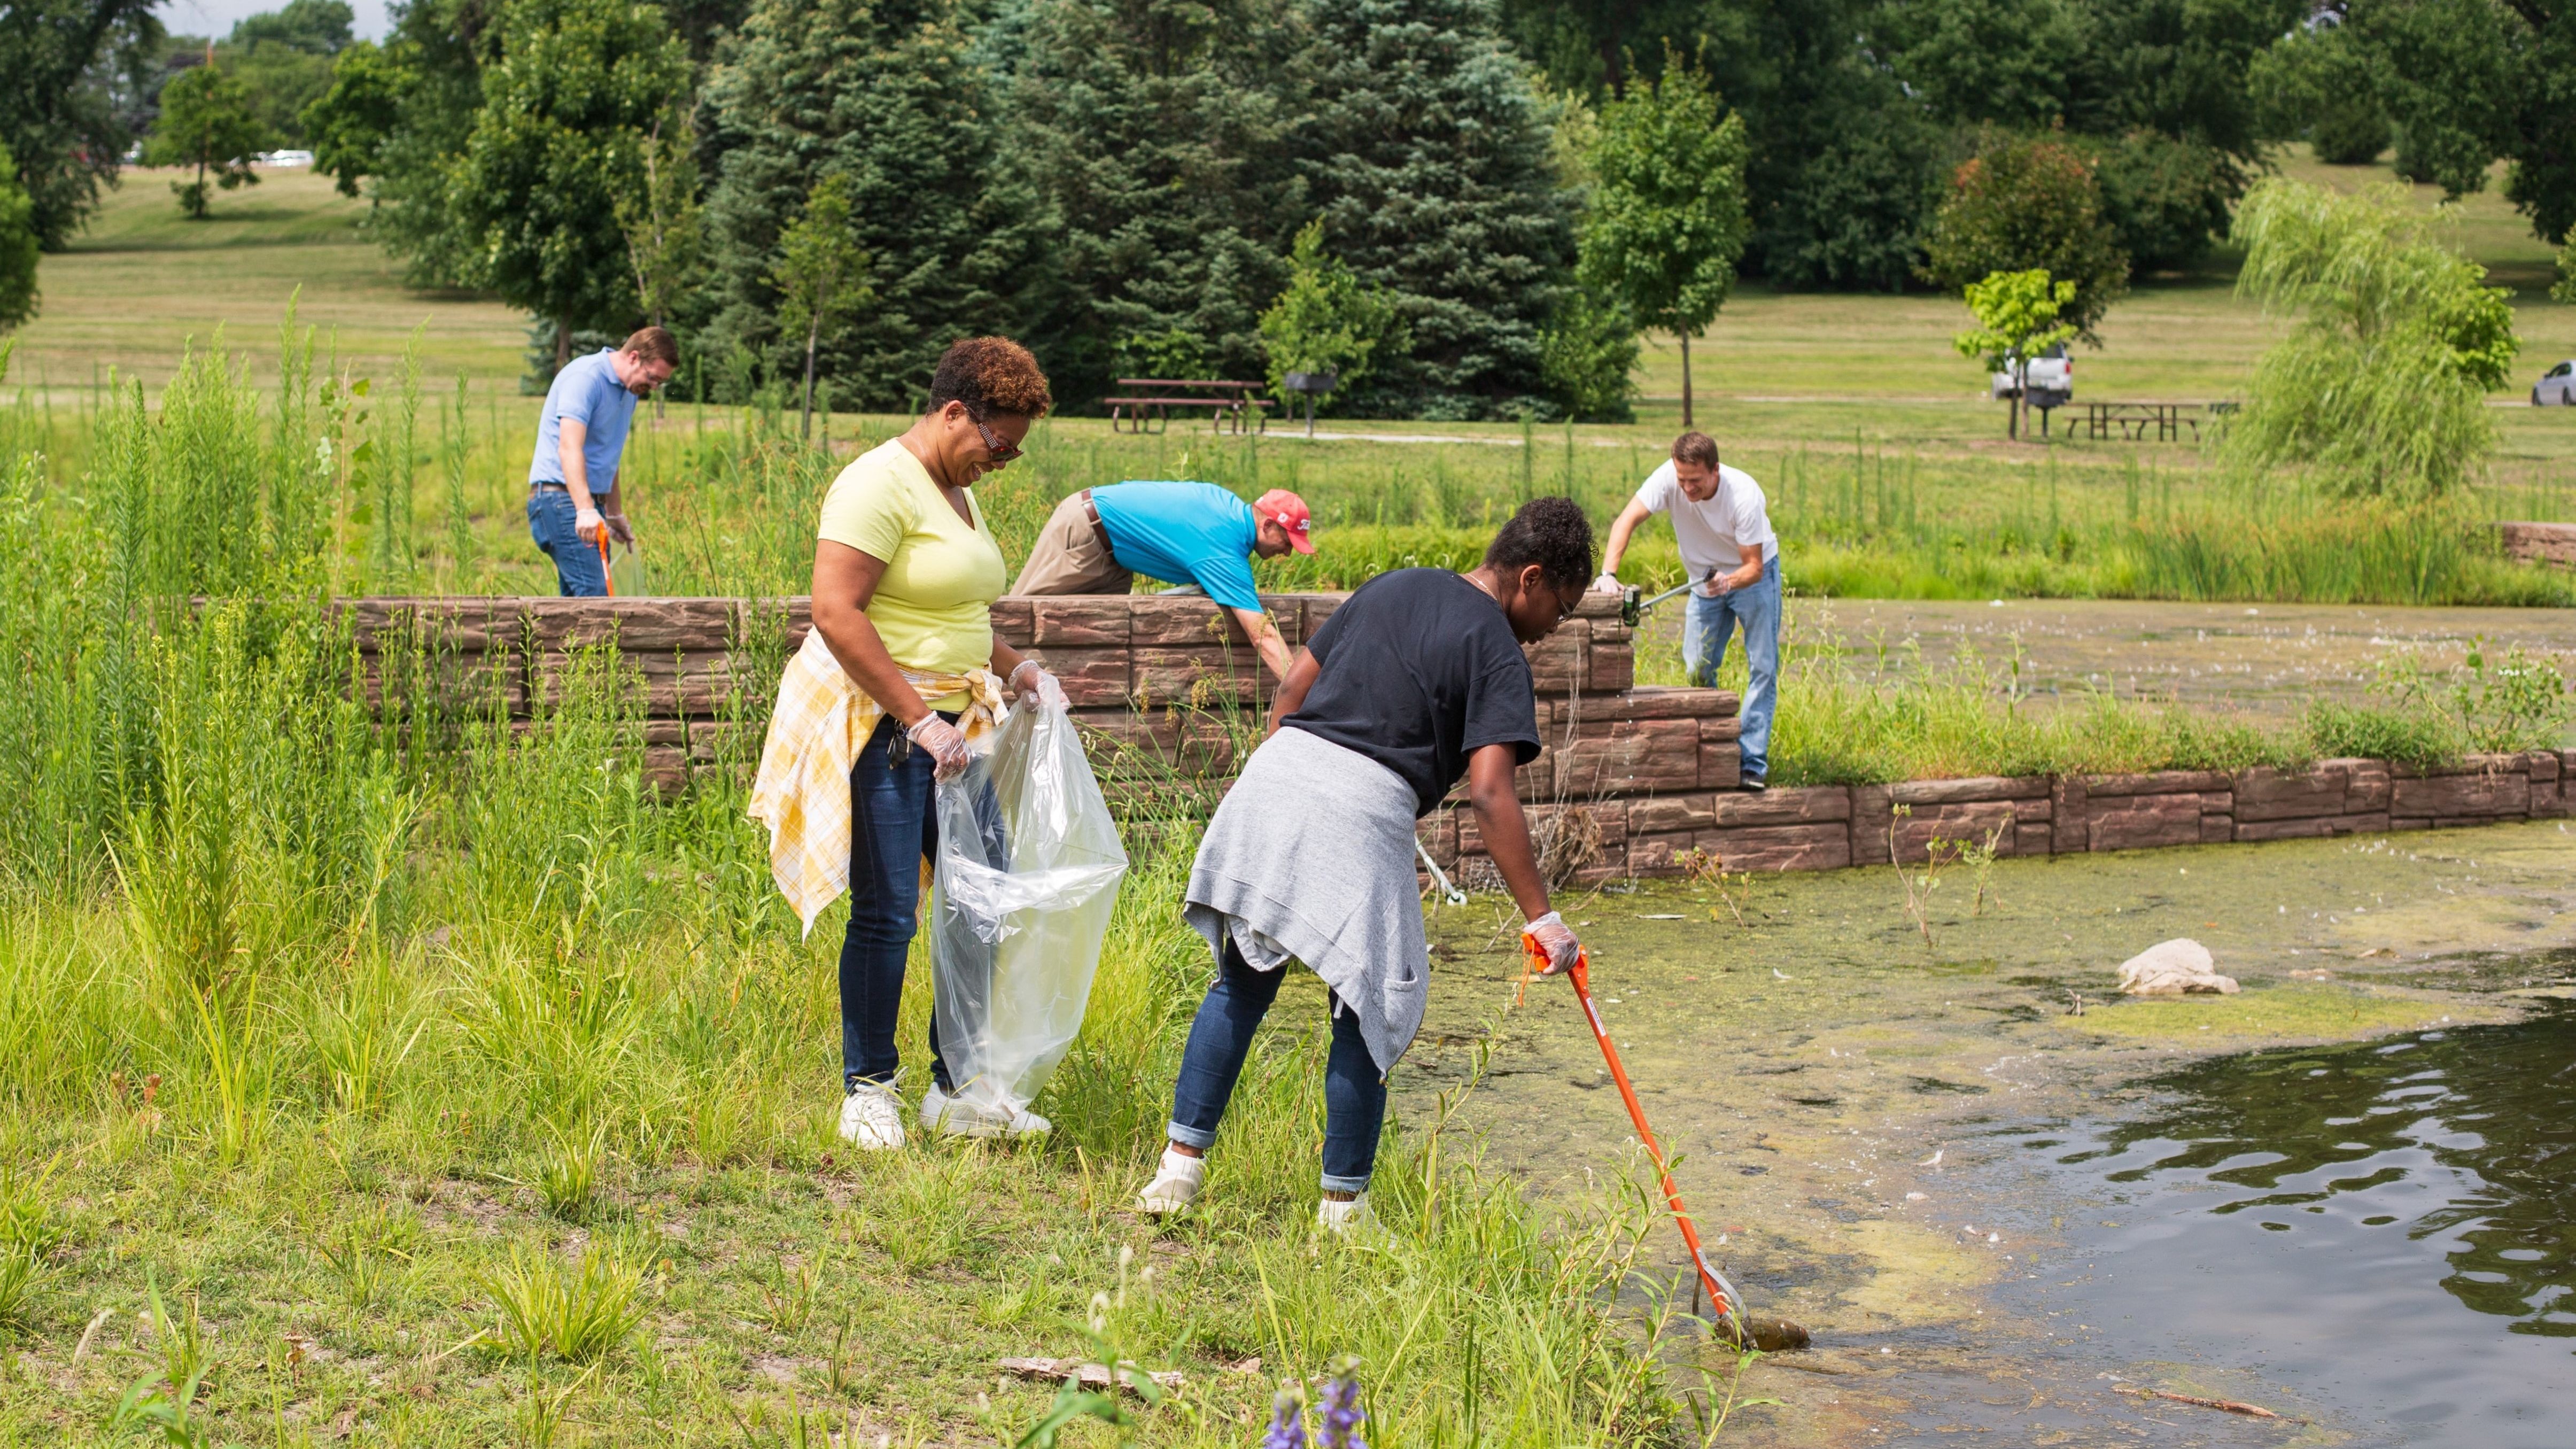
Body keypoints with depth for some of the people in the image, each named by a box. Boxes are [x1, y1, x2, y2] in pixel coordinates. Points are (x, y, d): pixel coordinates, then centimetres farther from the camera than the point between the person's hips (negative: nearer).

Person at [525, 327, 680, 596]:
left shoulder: (629, 391, 15)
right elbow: (569, 448, -27)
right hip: (561, 496, -10)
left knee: (578, 598, 6)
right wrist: (585, 510, -38)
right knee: (595, 592, -20)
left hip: (590, 502, 10)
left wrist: (615, 513, 31)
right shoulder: (585, 377, -15)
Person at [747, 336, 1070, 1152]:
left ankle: (958, 1093, 15)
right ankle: (868, 1093, 10)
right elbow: (836, 612, -22)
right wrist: (917, 720, -22)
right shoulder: (881, 485, -13)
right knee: (886, 914, -5)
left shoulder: (958, 491, 16)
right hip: (877, 723, -9)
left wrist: (1014, 670, 13)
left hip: (946, 723, 9)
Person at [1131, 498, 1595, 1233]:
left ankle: (1181, 1164, 18)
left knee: (1244, 983, 18)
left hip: (1278, 768, 6)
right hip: (1361, 811, -6)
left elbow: (1295, 686, 22)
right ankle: (1344, 1204, 13)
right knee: (1369, 1011, 8)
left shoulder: (1390, 587, 20)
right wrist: (1541, 917, -13)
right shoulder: (1497, 652, -1)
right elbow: (1489, 792, -13)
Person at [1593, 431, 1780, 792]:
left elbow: (1754, 568, -28)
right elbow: (1627, 520, -31)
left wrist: (1729, 582, -50)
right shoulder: (1669, 478, -26)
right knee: (1698, 670, 1)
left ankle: (1753, 763, -9)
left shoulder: (1745, 496, -33)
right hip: (1705, 577, 3)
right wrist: (1608, 574, -44)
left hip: (1752, 573, -3)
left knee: (1762, 667, -10)